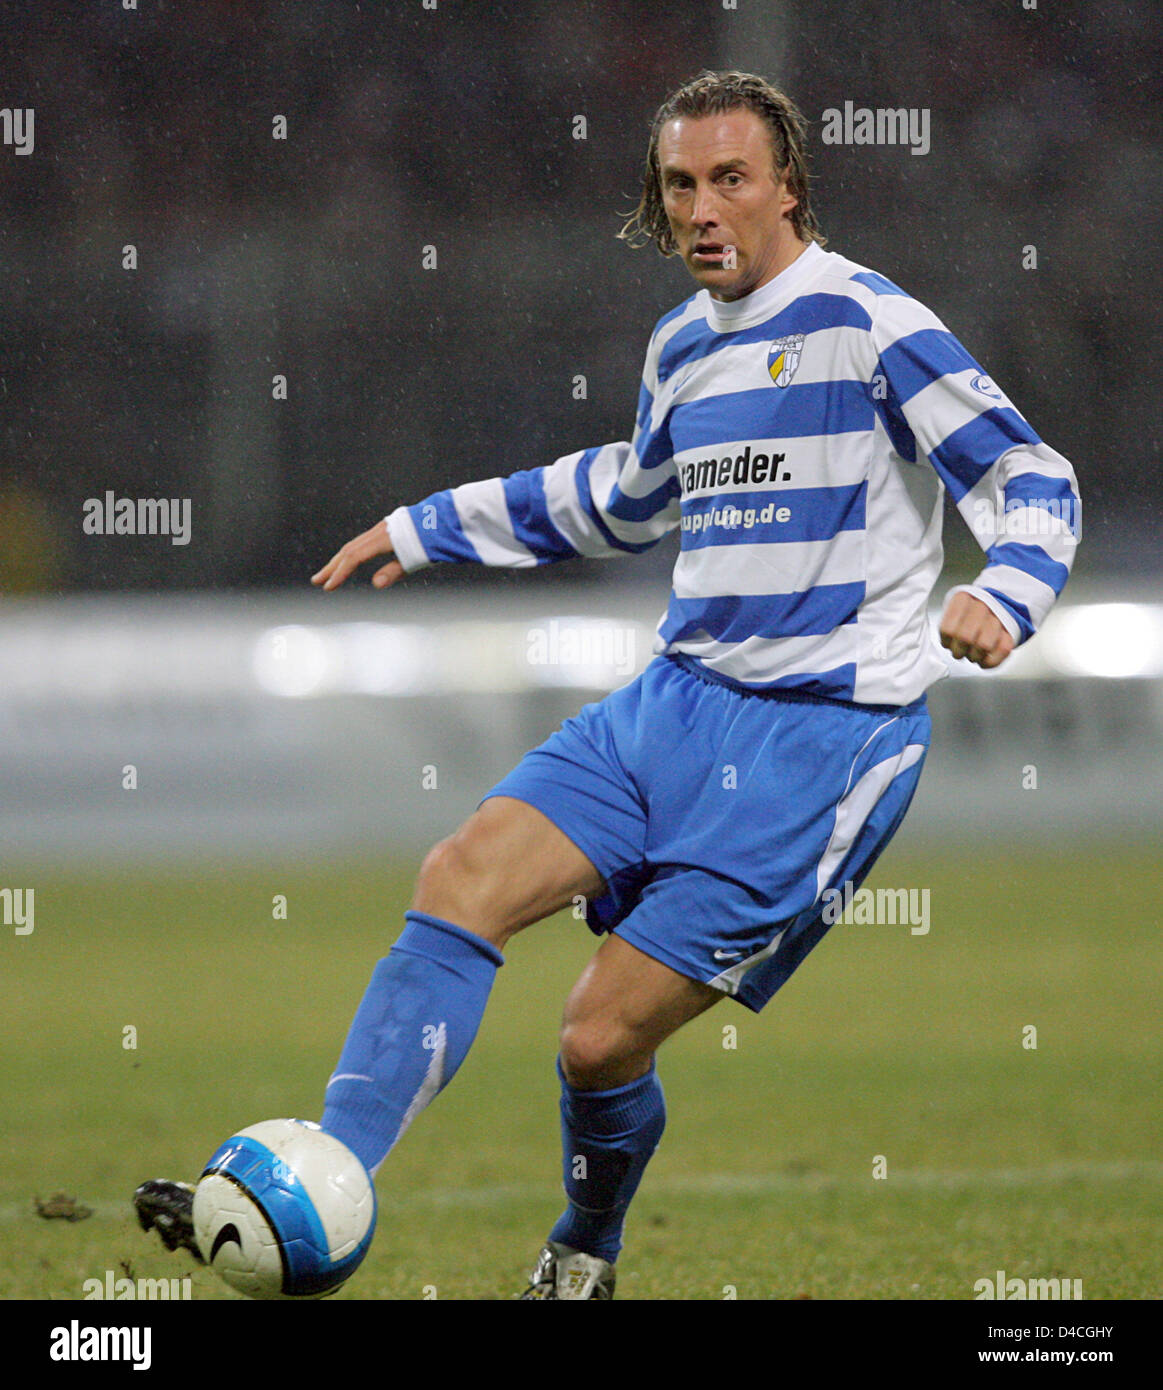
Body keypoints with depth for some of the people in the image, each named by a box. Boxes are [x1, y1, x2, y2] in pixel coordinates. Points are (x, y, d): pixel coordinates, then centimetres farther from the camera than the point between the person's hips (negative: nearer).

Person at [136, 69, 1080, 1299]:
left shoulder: (867, 326, -9)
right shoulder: (683, 343, 14)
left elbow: (1031, 480, -11)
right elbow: (627, 497, 34)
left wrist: (1003, 597, -32)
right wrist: (429, 529, 36)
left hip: (823, 735, -7)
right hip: (679, 699, 7)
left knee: (602, 1040, -10)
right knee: (461, 878, -14)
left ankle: (585, 1258, 21)